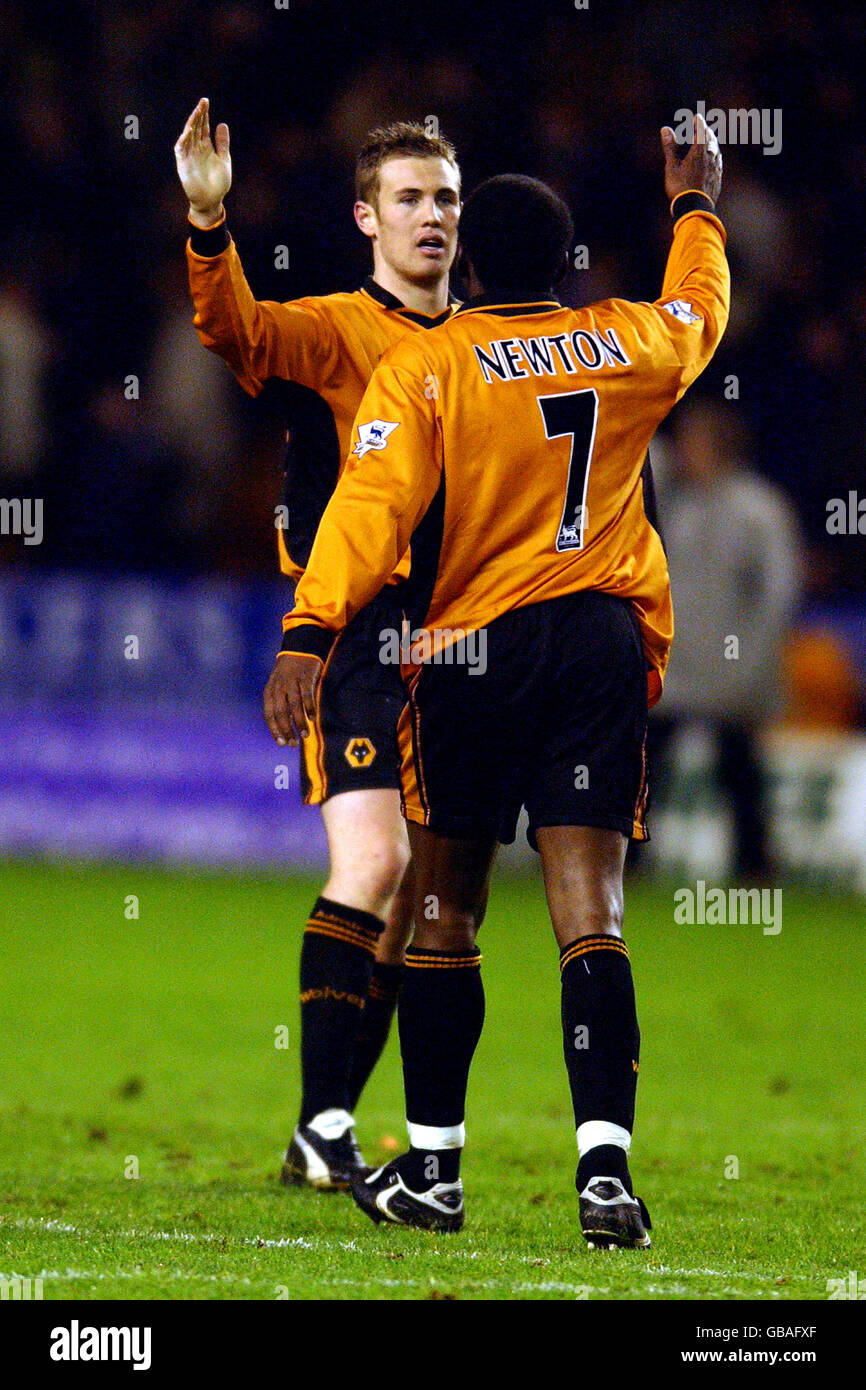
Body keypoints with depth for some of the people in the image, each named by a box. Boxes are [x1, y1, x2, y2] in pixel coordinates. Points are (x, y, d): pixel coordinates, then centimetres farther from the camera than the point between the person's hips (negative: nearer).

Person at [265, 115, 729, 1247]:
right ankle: (606, 1164, -19)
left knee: (445, 915, 11)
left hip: (471, 647, -2)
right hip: (605, 642, 2)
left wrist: (310, 632, -25)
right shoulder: (629, 345, 6)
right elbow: (700, 315, 30)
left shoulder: (422, 368, -5)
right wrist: (695, 208, 47)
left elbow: (372, 504, -18)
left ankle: (431, 1169, 16)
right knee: (590, 913, -5)